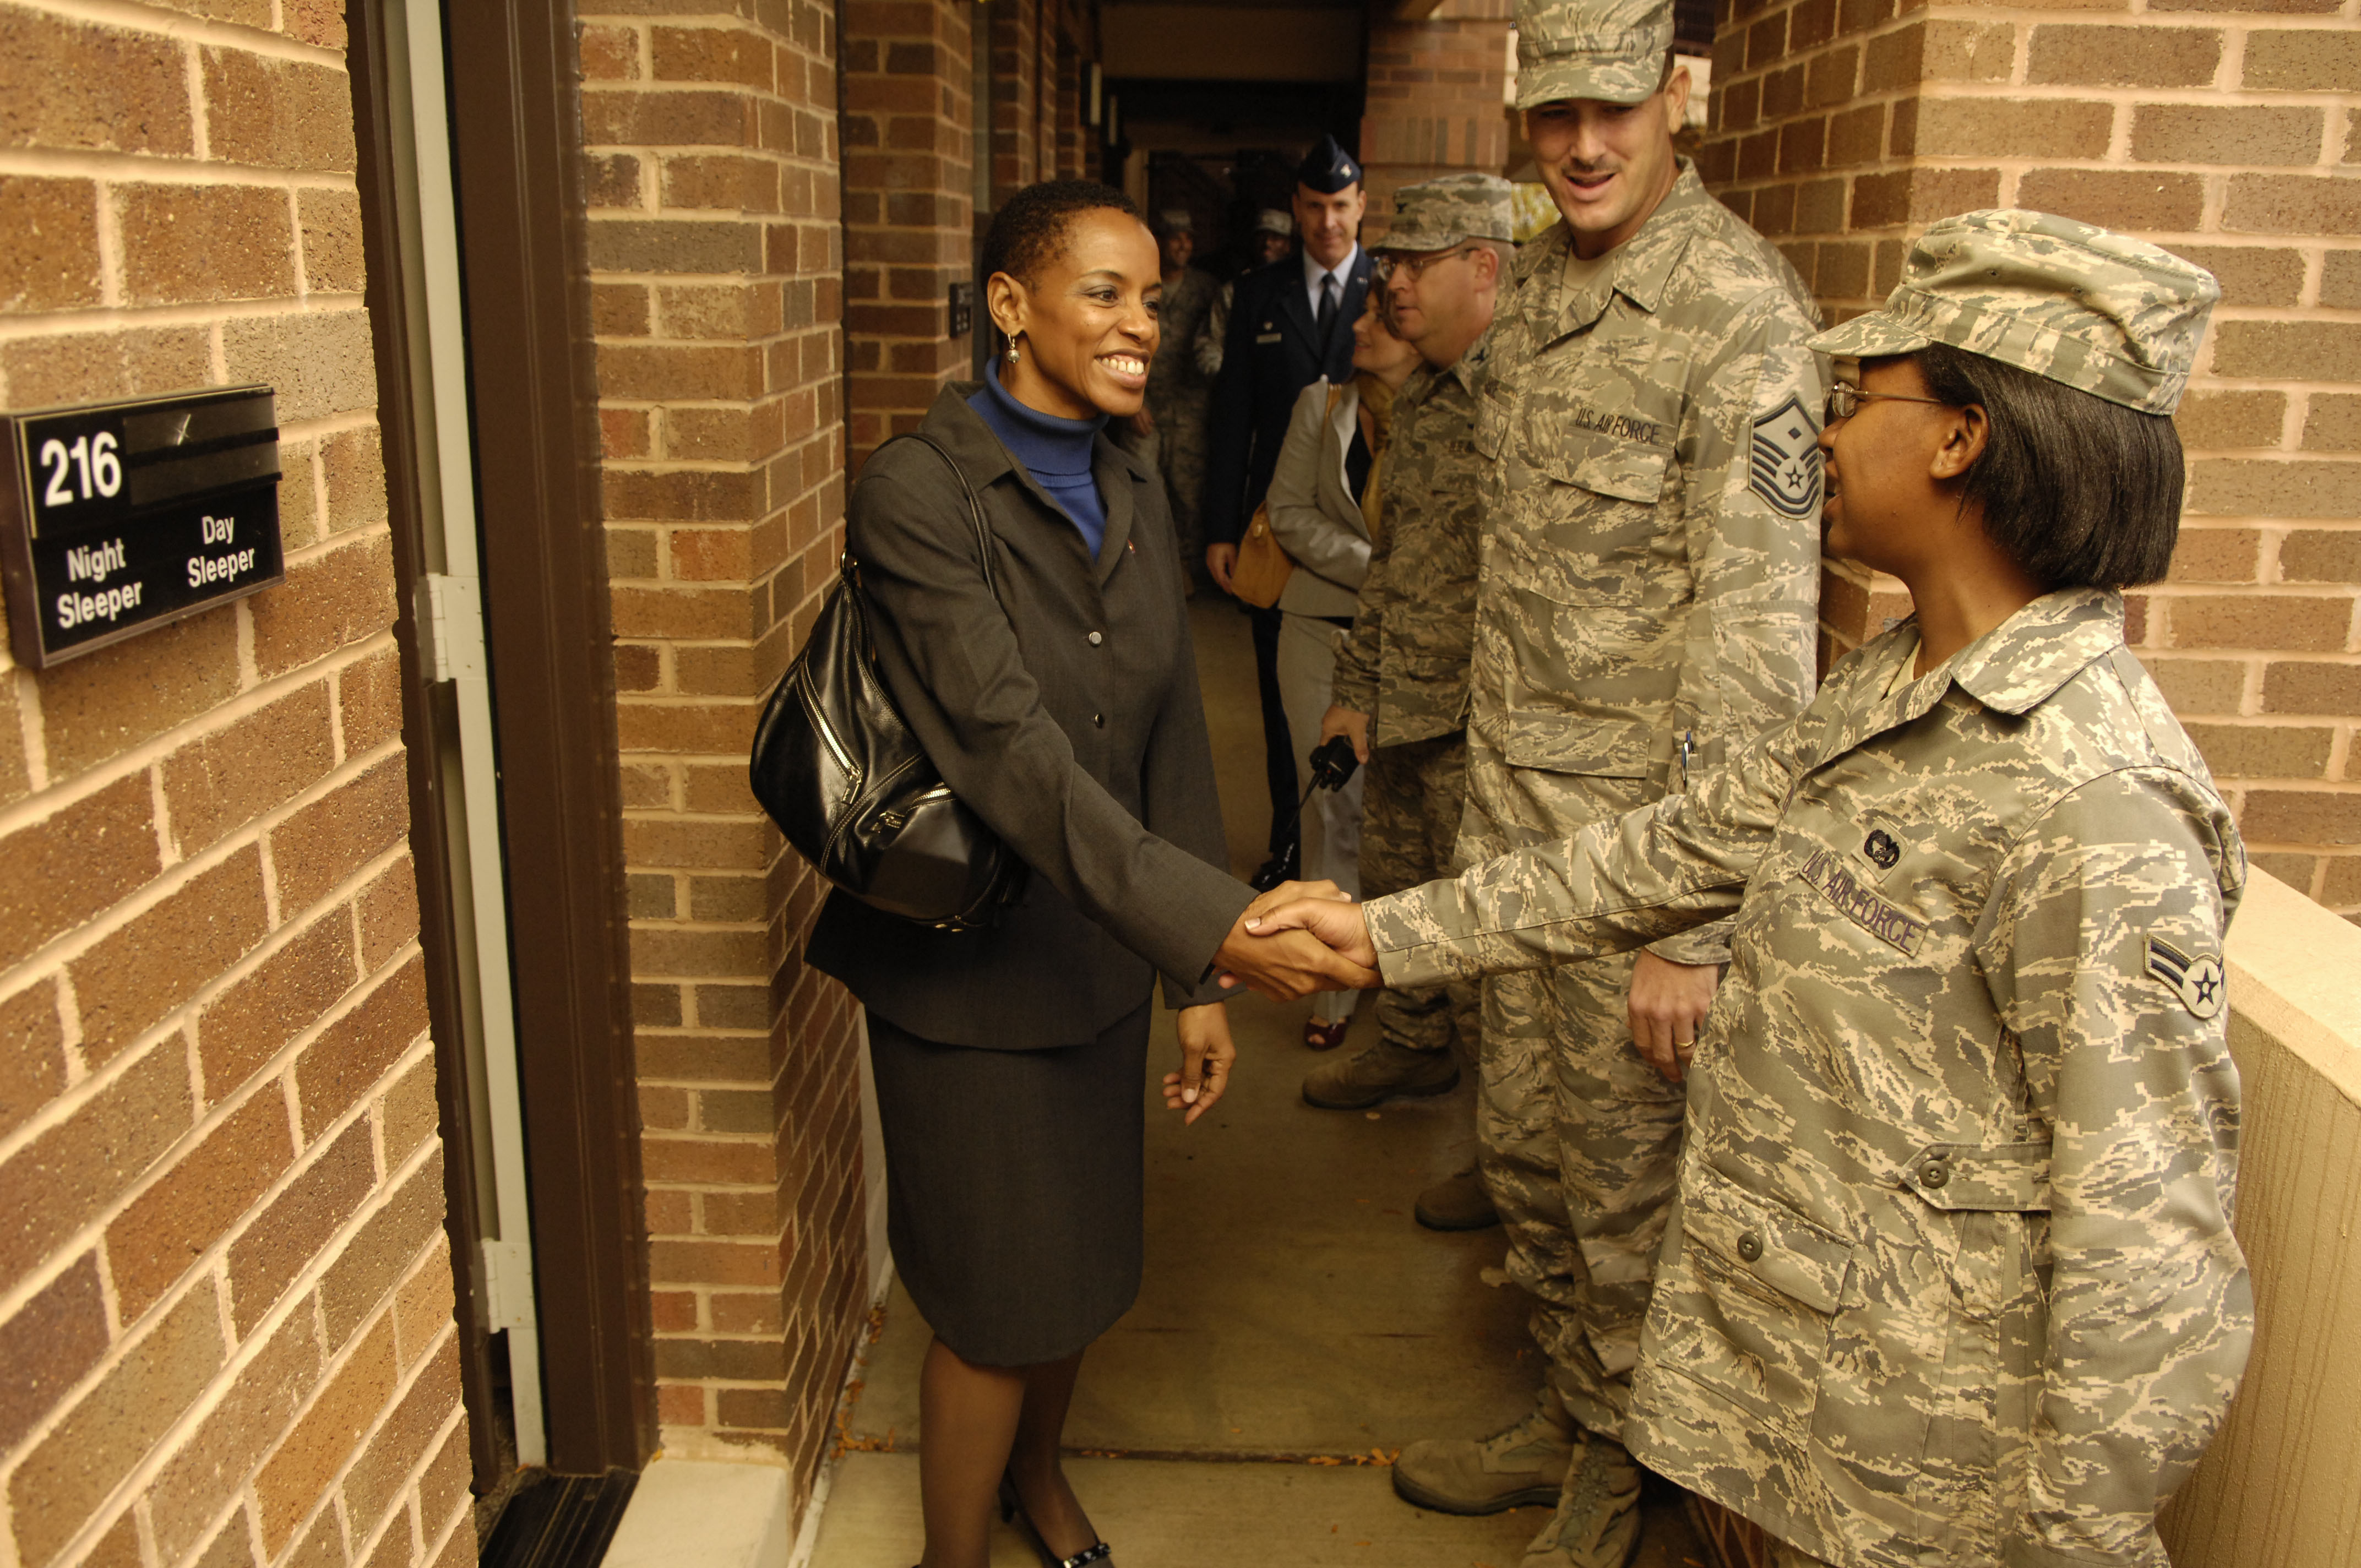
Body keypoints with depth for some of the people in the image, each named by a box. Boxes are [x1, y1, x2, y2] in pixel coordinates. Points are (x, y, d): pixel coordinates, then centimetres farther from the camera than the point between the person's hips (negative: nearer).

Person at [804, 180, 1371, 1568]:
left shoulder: (1135, 489, 3)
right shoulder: (919, 493, -19)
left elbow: (1172, 739, 4)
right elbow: (1007, 745, -30)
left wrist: (1198, 979, 3)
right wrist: (1211, 918, -39)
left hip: (1098, 952, 6)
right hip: (970, 966, -6)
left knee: (1084, 1256, 21)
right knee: (998, 1295, 9)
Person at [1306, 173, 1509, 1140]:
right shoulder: (1420, 398, 14)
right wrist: (1356, 687, 18)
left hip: (1476, 731, -9)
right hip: (1398, 715, 9)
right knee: (1393, 897, 23)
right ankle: (1411, 1045, 47)